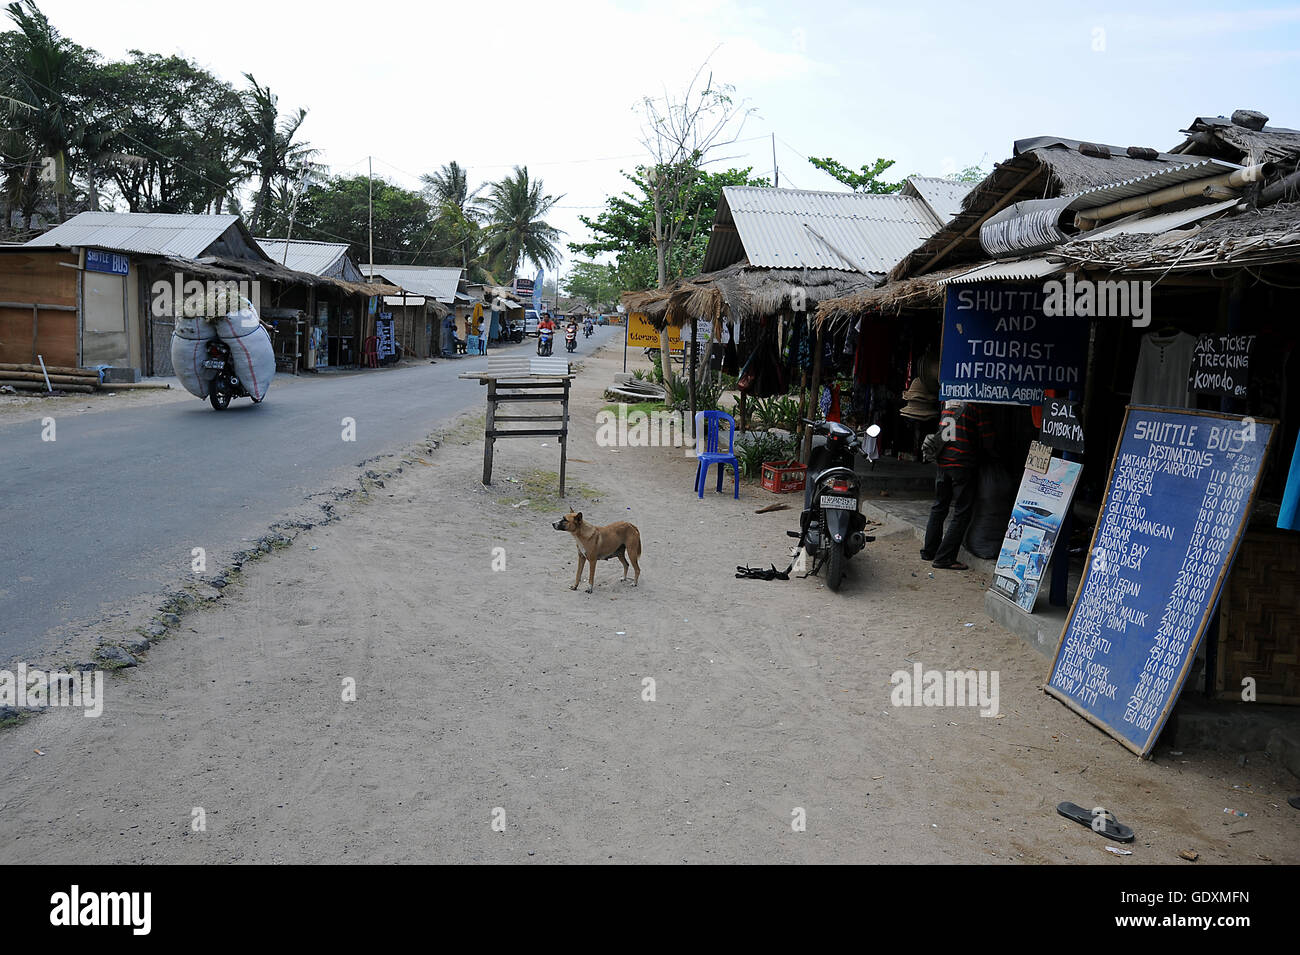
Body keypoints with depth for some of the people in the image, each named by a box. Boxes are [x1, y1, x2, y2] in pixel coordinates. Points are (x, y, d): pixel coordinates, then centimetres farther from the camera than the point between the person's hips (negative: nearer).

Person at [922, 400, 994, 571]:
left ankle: (929, 550, 28)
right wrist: (980, 453, 10)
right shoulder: (975, 406, -11)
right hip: (964, 465, -7)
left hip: (943, 462, 7)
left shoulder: (948, 404, 8)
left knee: (939, 507, 19)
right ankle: (944, 558, -3)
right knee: (962, 512, 0)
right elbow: (987, 438, -9)